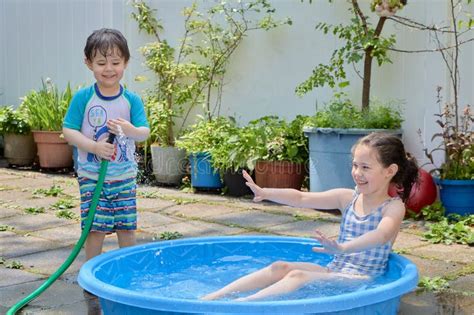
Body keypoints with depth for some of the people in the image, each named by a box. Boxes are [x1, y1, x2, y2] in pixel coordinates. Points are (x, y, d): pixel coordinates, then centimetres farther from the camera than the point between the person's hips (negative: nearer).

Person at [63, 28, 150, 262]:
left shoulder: (132, 99, -1)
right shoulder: (82, 98, -5)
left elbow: (145, 133, -5)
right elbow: (68, 131, -7)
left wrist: (130, 129, -28)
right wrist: (94, 147, -21)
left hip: (125, 176, 2)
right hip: (92, 177, -1)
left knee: (127, 227, 9)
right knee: (95, 228, 2)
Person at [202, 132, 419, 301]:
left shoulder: (394, 207, -10)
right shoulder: (348, 198, 7)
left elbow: (382, 235, -32)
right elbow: (301, 198, 1)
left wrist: (342, 248, -49)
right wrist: (265, 193, -14)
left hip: (362, 280, -6)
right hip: (334, 272, 6)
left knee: (298, 276, -25)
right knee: (281, 267, -12)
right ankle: (209, 298, -16)